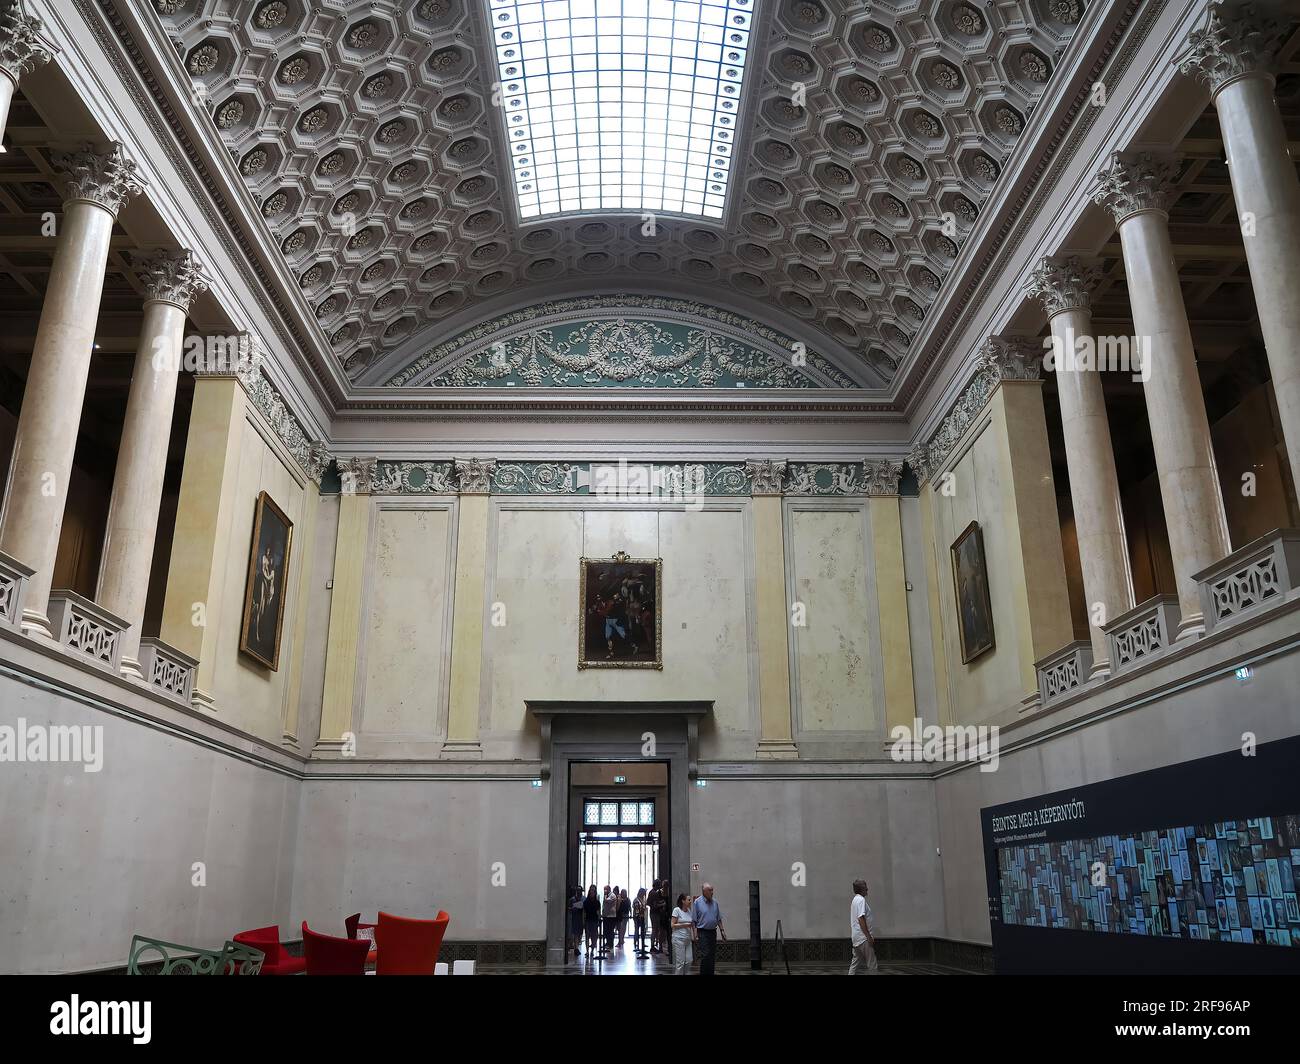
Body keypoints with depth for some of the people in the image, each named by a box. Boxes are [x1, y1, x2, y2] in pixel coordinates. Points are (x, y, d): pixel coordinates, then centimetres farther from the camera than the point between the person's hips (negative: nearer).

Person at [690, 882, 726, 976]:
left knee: (712, 956, 8)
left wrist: (722, 930, 11)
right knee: (705, 955, -12)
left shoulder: (715, 903, 9)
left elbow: (718, 919, 17)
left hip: (713, 932, 6)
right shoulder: (697, 902, -7)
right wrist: (695, 934, -12)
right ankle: (703, 973, -4)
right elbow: (694, 920, -7)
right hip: (703, 932, -6)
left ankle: (710, 973, 16)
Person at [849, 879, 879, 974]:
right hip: (863, 938, -10)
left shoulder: (855, 900, 19)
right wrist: (869, 936, -21)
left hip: (856, 939, 10)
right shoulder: (861, 900, -12)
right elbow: (861, 918, -21)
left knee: (855, 964, 9)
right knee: (872, 966, -6)